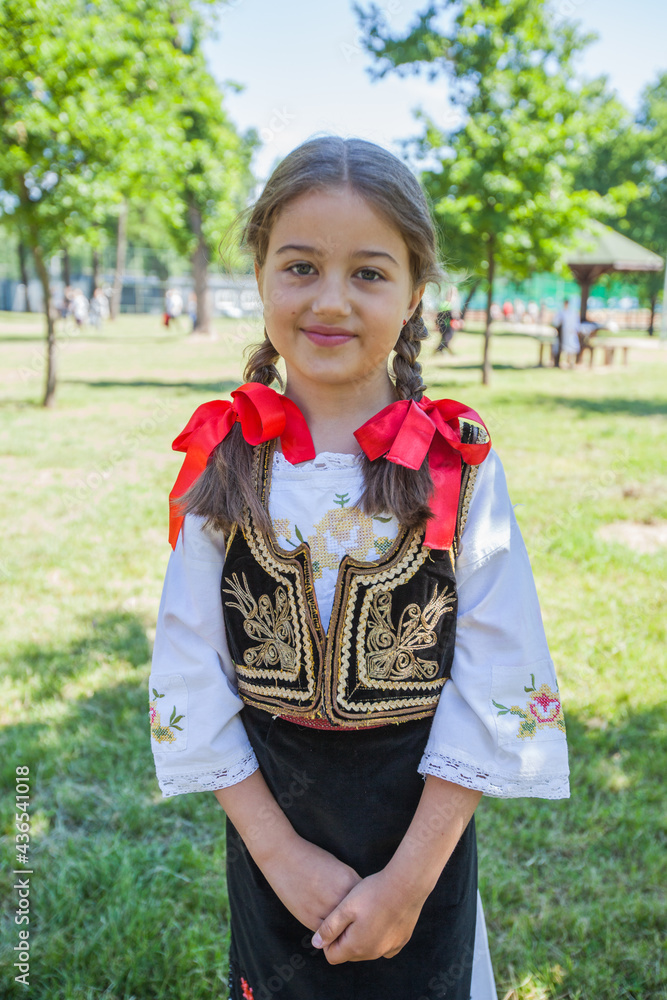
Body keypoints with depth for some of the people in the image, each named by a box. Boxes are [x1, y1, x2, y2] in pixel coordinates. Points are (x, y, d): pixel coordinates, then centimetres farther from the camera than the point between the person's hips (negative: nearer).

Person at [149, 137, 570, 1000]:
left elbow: (500, 683, -12)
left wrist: (411, 877, -12)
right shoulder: (223, 462, -9)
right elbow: (190, 673, -7)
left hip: (423, 818, -1)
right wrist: (280, 852, -9)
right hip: (267, 811, 1)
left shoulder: (459, 465, -13)